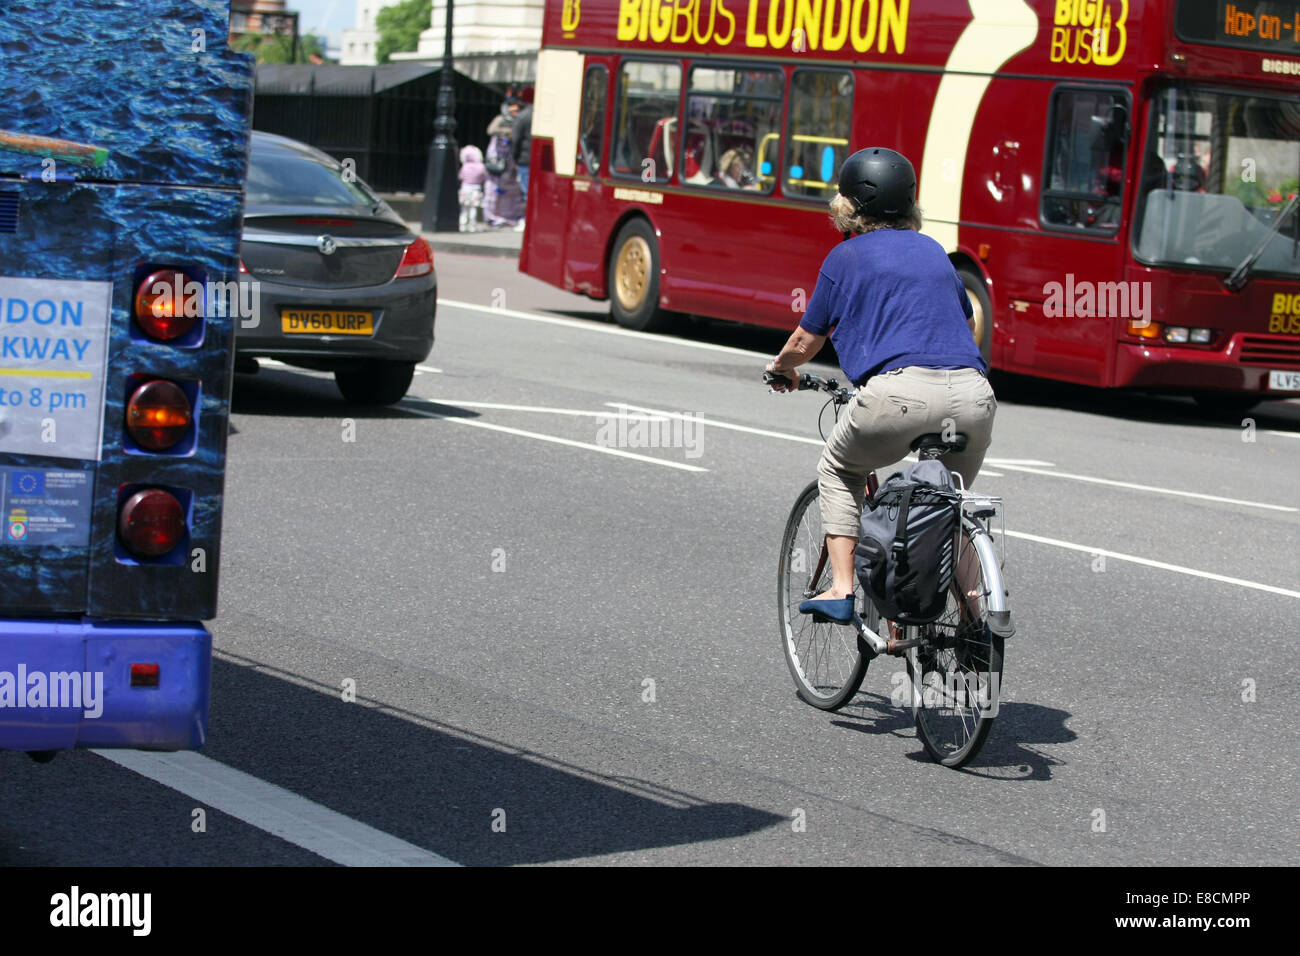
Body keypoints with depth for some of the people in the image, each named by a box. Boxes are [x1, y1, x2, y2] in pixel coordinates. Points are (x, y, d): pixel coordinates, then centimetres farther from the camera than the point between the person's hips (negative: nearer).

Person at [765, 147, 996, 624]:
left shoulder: (847, 256, 12)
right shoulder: (933, 250, 25)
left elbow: (806, 342, 19)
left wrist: (781, 366, 41)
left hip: (901, 392, -4)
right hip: (973, 395, 4)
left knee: (838, 472, 23)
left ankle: (840, 591, 11)